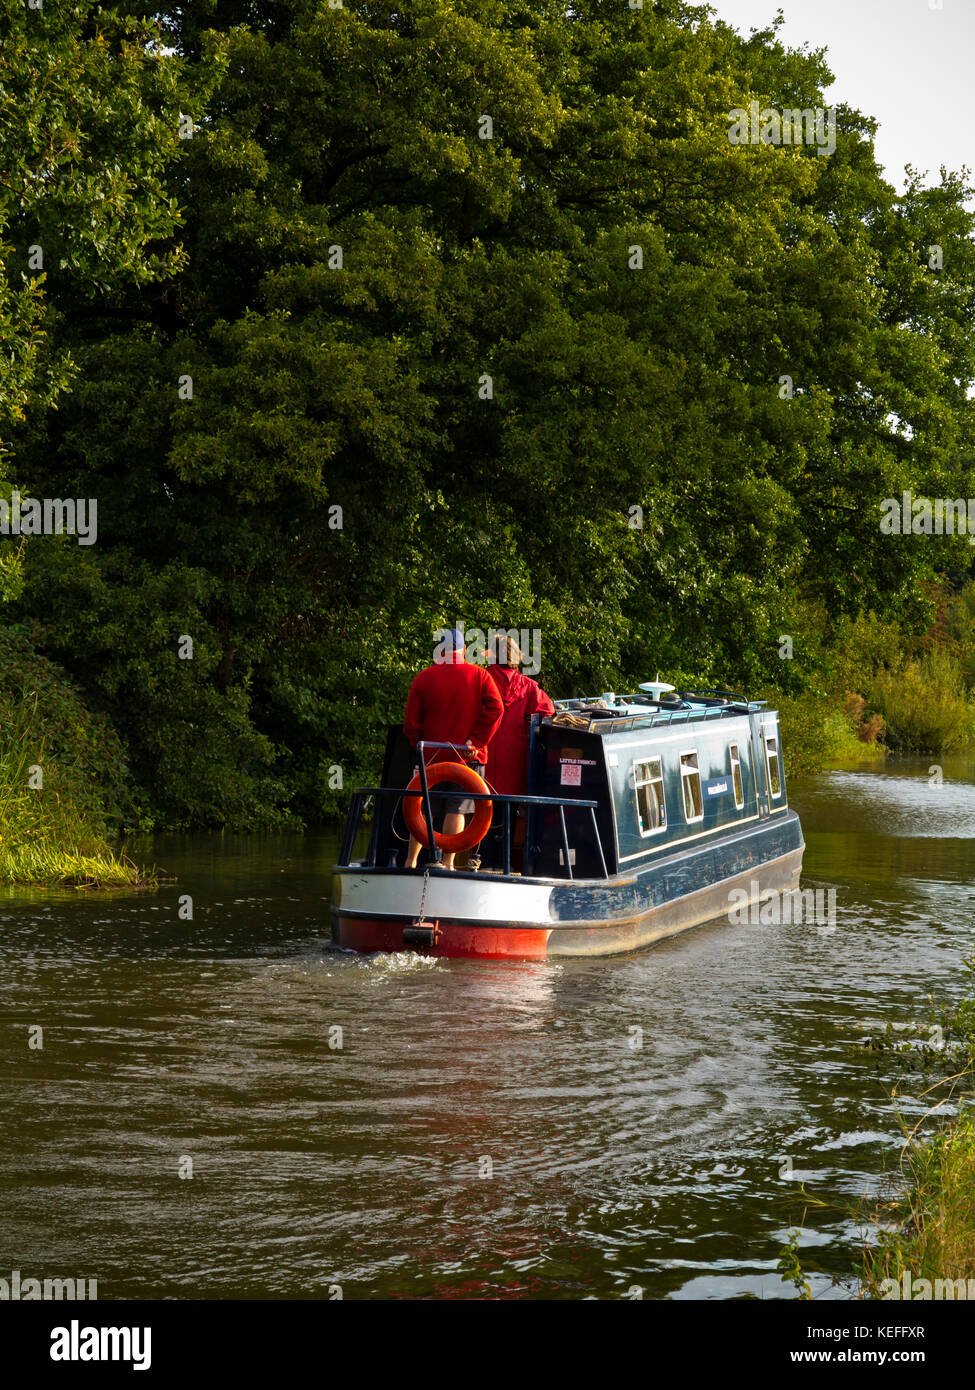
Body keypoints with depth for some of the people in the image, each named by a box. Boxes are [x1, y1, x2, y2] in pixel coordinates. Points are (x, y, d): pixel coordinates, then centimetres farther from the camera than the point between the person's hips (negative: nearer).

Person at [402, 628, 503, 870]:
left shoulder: (424, 678, 1)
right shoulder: (479, 675, 0)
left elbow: (411, 723, 1)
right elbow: (495, 709, -11)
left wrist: (419, 746, 13)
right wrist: (476, 741, -9)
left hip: (433, 757, 1)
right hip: (469, 758, -1)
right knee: (457, 809, 1)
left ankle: (411, 861, 10)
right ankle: (448, 862, -3)